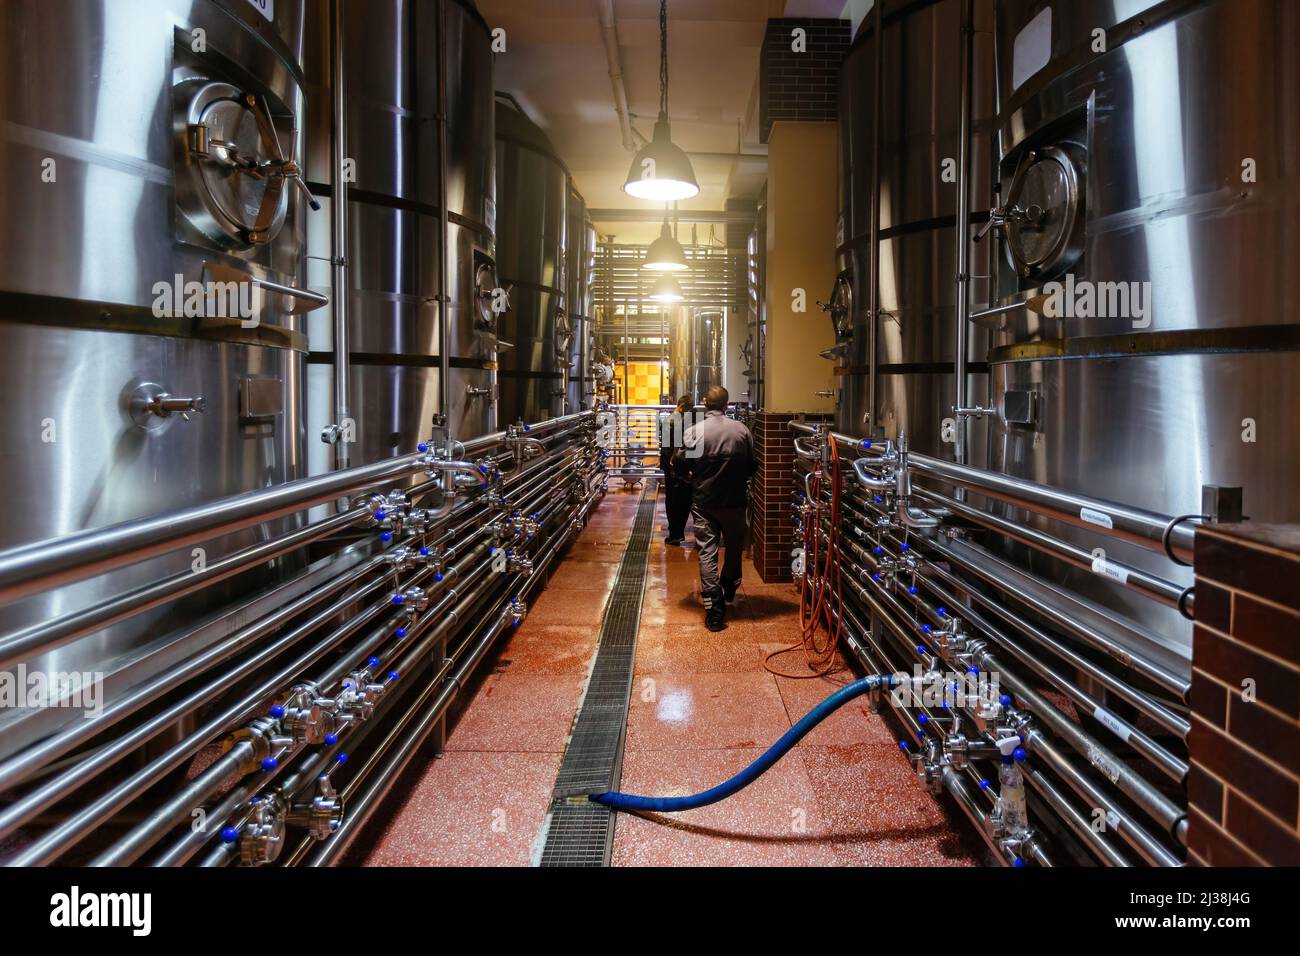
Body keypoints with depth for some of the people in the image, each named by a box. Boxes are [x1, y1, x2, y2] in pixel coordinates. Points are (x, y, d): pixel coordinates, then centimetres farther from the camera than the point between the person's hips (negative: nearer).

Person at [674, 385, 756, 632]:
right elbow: (752, 466, 0)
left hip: (703, 502, -1)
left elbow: (680, 465, -7)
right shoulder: (741, 430, -6)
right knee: (734, 547, 23)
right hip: (734, 501, 2)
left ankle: (714, 610, -3)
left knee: (707, 553, 2)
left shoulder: (694, 431, -10)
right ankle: (729, 591, 40)